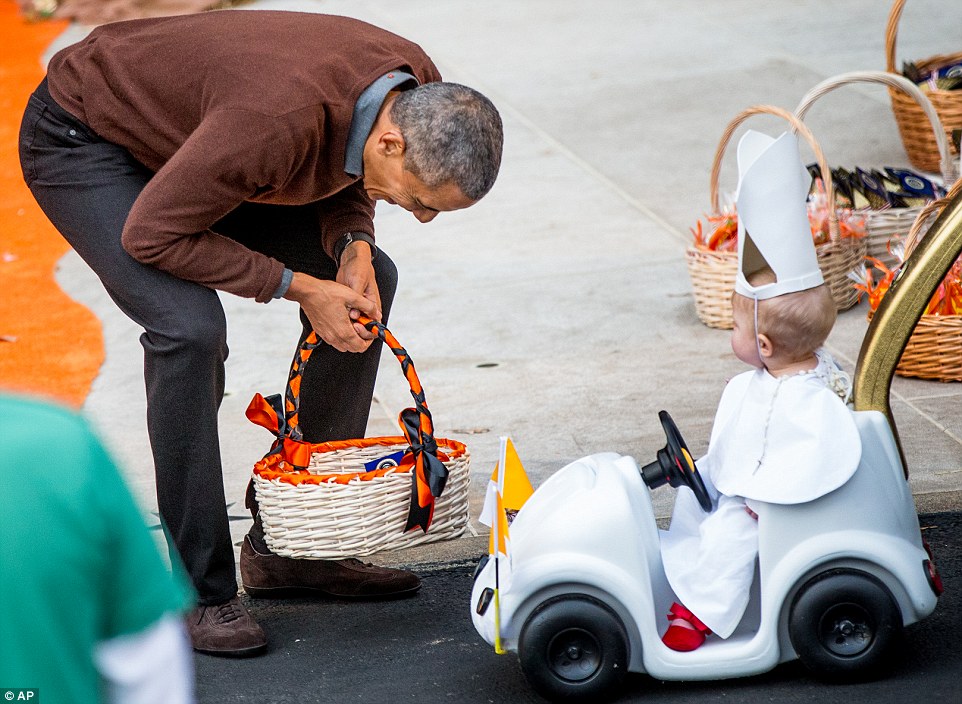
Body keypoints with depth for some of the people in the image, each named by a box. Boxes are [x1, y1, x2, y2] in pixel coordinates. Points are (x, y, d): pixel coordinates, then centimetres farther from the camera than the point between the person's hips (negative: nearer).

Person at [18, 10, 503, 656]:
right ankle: (201, 590, -15)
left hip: (189, 133, 8)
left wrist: (353, 248, -17)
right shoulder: (282, 119, -41)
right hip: (82, 139, -8)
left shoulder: (420, 94, -17)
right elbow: (151, 234, -30)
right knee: (190, 325, -30)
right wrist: (298, 287, -26)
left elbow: (344, 179, 5)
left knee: (372, 280, 4)